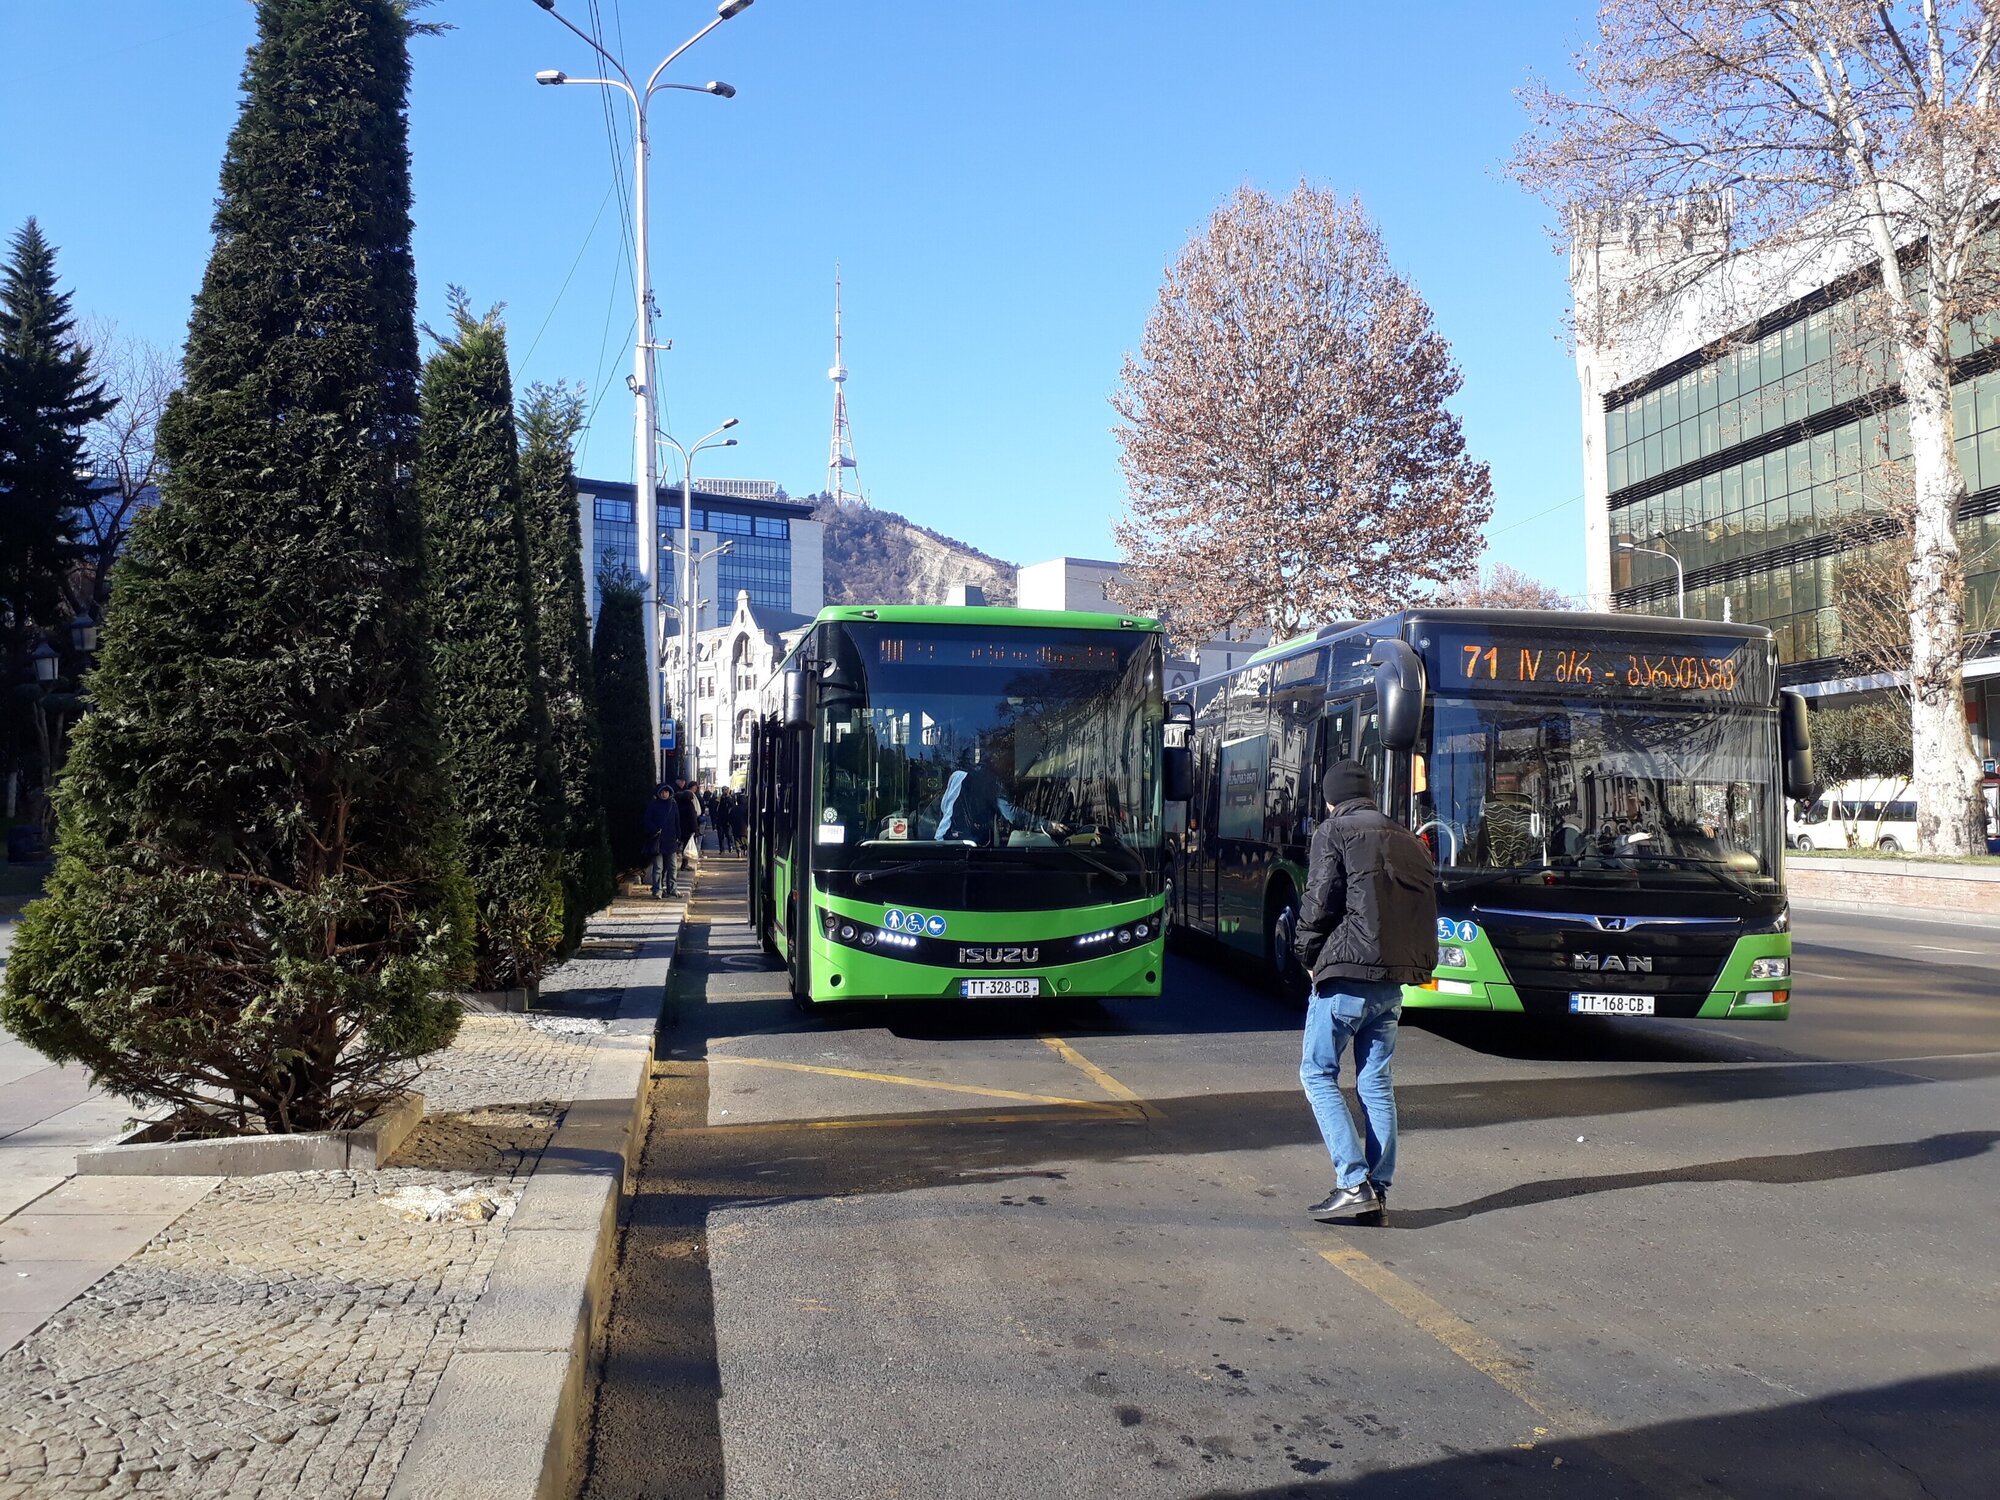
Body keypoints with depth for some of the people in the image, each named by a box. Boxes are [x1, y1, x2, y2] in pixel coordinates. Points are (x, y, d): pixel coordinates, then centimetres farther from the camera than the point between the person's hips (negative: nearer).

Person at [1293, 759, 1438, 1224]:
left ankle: (1353, 1184, -6)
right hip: (1393, 980, 6)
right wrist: (1416, 965, 16)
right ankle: (1379, 1191, 9)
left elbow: (1320, 901, -11)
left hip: (1345, 975, -6)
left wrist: (1308, 957, 2)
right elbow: (1426, 909, 13)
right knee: (1377, 1082, 11)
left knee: (1318, 1073, 4)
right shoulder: (1409, 841, 16)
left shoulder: (1334, 832, -3)